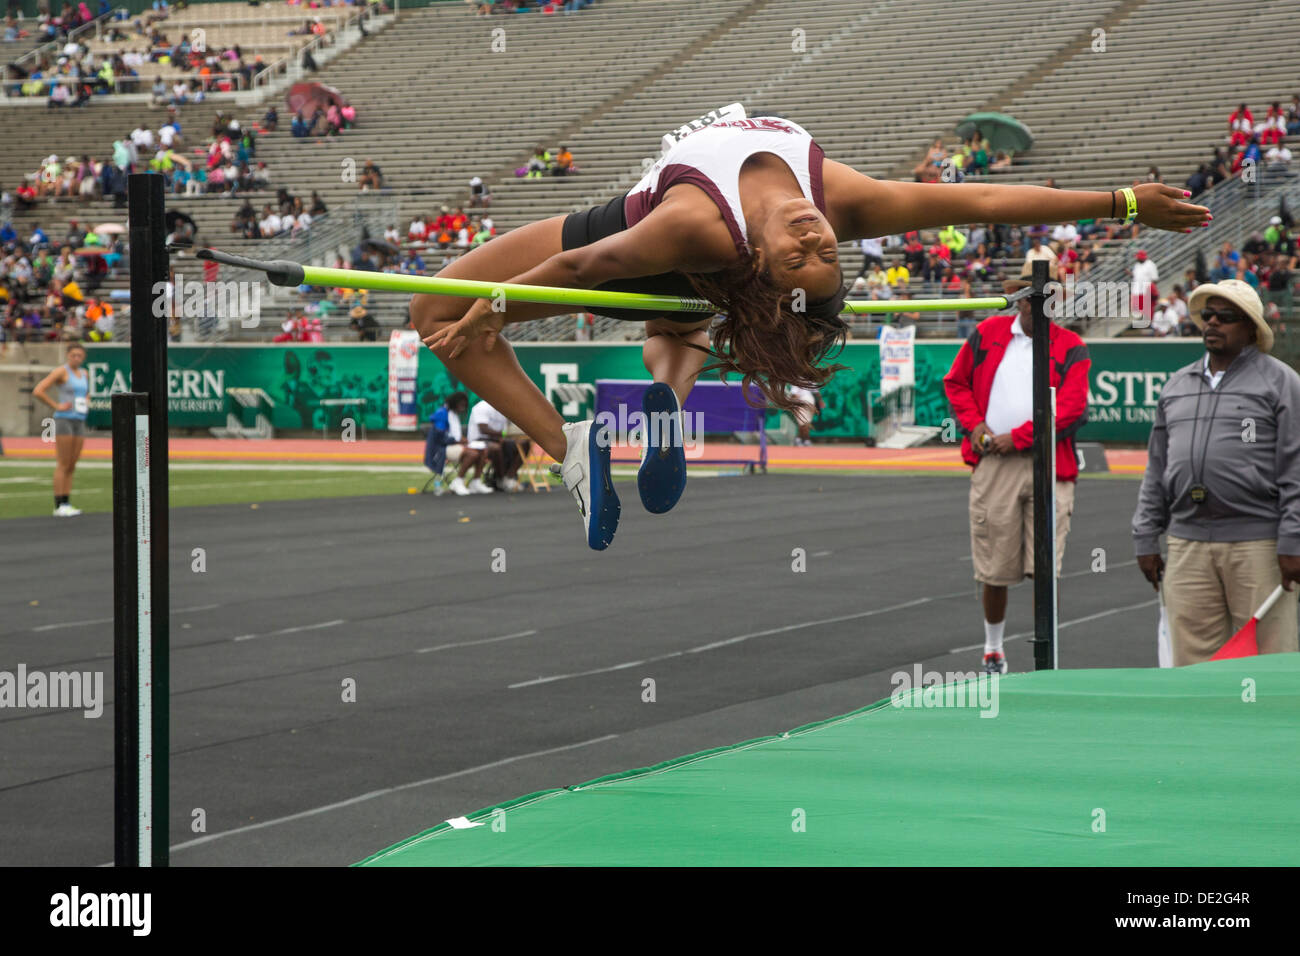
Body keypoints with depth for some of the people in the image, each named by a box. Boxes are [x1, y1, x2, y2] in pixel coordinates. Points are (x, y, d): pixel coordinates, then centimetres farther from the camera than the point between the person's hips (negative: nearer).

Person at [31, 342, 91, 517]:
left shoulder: (84, 374, 15)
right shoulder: (61, 372, -7)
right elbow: (38, 391, -14)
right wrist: (57, 406, -12)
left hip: (80, 422, 7)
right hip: (64, 419, -7)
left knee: (72, 466, 7)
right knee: (63, 465, -9)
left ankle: (67, 504, 9)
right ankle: (59, 506, -9)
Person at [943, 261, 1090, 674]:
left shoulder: (1070, 347, 3)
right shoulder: (987, 334, 11)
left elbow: (1069, 407, -7)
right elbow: (956, 382, 18)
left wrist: (1018, 437, -11)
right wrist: (973, 424, 2)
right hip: (993, 465, 2)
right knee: (995, 569, 8)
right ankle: (993, 651, 25)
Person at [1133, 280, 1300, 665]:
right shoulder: (1176, 385, 18)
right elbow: (1157, 468, 20)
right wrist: (1146, 538, 14)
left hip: (1257, 544, -5)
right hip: (1187, 543, 5)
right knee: (1192, 662, 1)